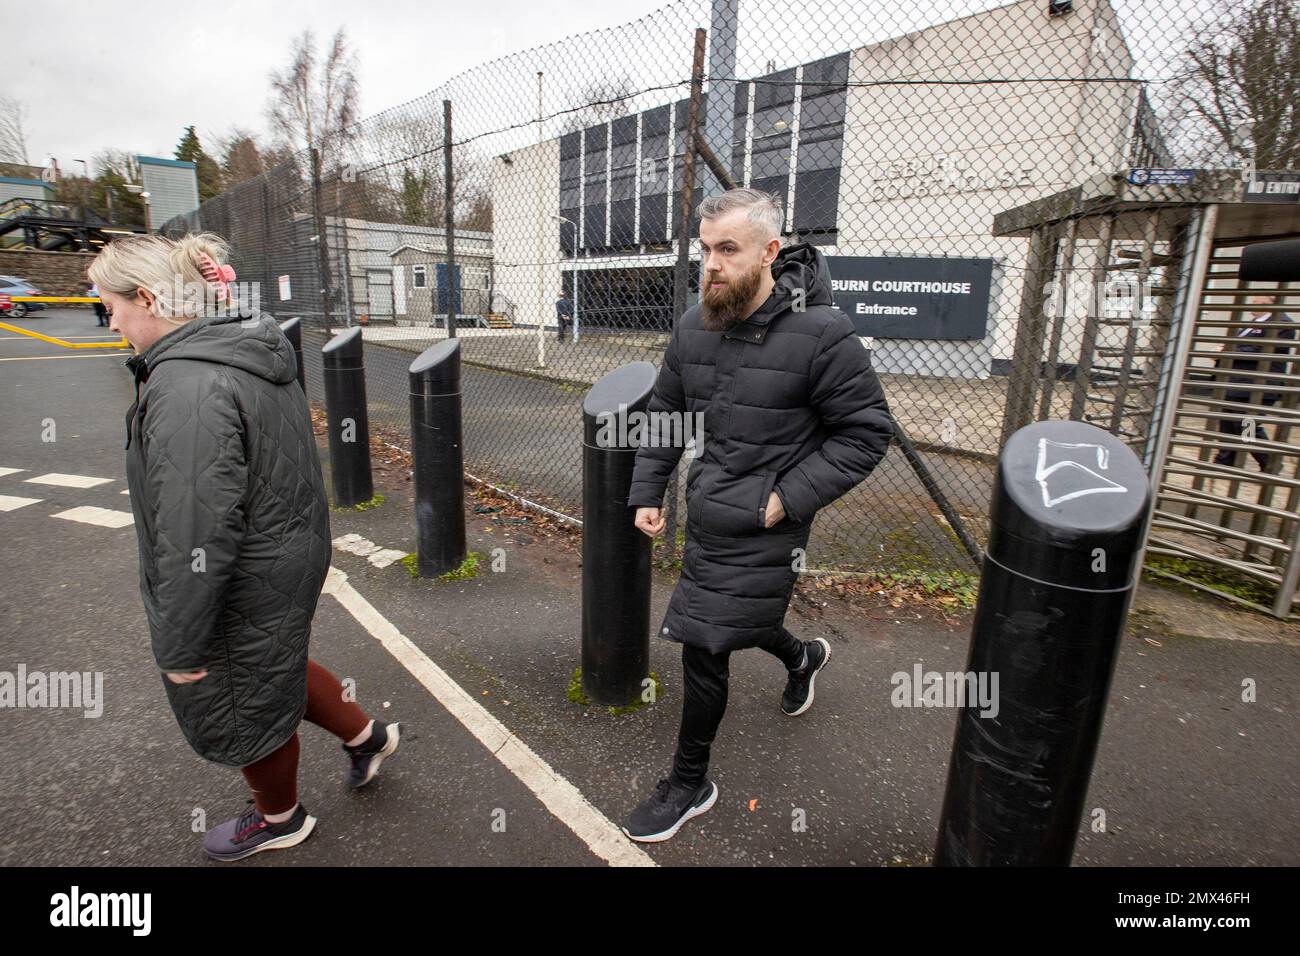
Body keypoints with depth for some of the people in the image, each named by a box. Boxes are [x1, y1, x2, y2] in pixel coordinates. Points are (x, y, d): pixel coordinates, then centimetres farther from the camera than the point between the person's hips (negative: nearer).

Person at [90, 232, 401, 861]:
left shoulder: (185, 386, -28)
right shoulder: (253, 354, 3)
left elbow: (194, 537, -28)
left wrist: (179, 643, -17)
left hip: (244, 590, -8)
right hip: (291, 556, 8)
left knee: (243, 707, 17)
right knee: (275, 667, 30)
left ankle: (279, 819, 43)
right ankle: (363, 735, 44)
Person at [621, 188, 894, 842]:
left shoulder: (821, 333, -18)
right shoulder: (693, 326, 0)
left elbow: (867, 432, -11)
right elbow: (664, 413, 12)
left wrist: (789, 497, -17)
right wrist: (646, 492, 7)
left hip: (760, 526, -7)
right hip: (706, 513, 7)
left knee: (702, 648, -2)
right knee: (735, 621, 25)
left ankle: (689, 784, 25)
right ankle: (802, 657, 60)